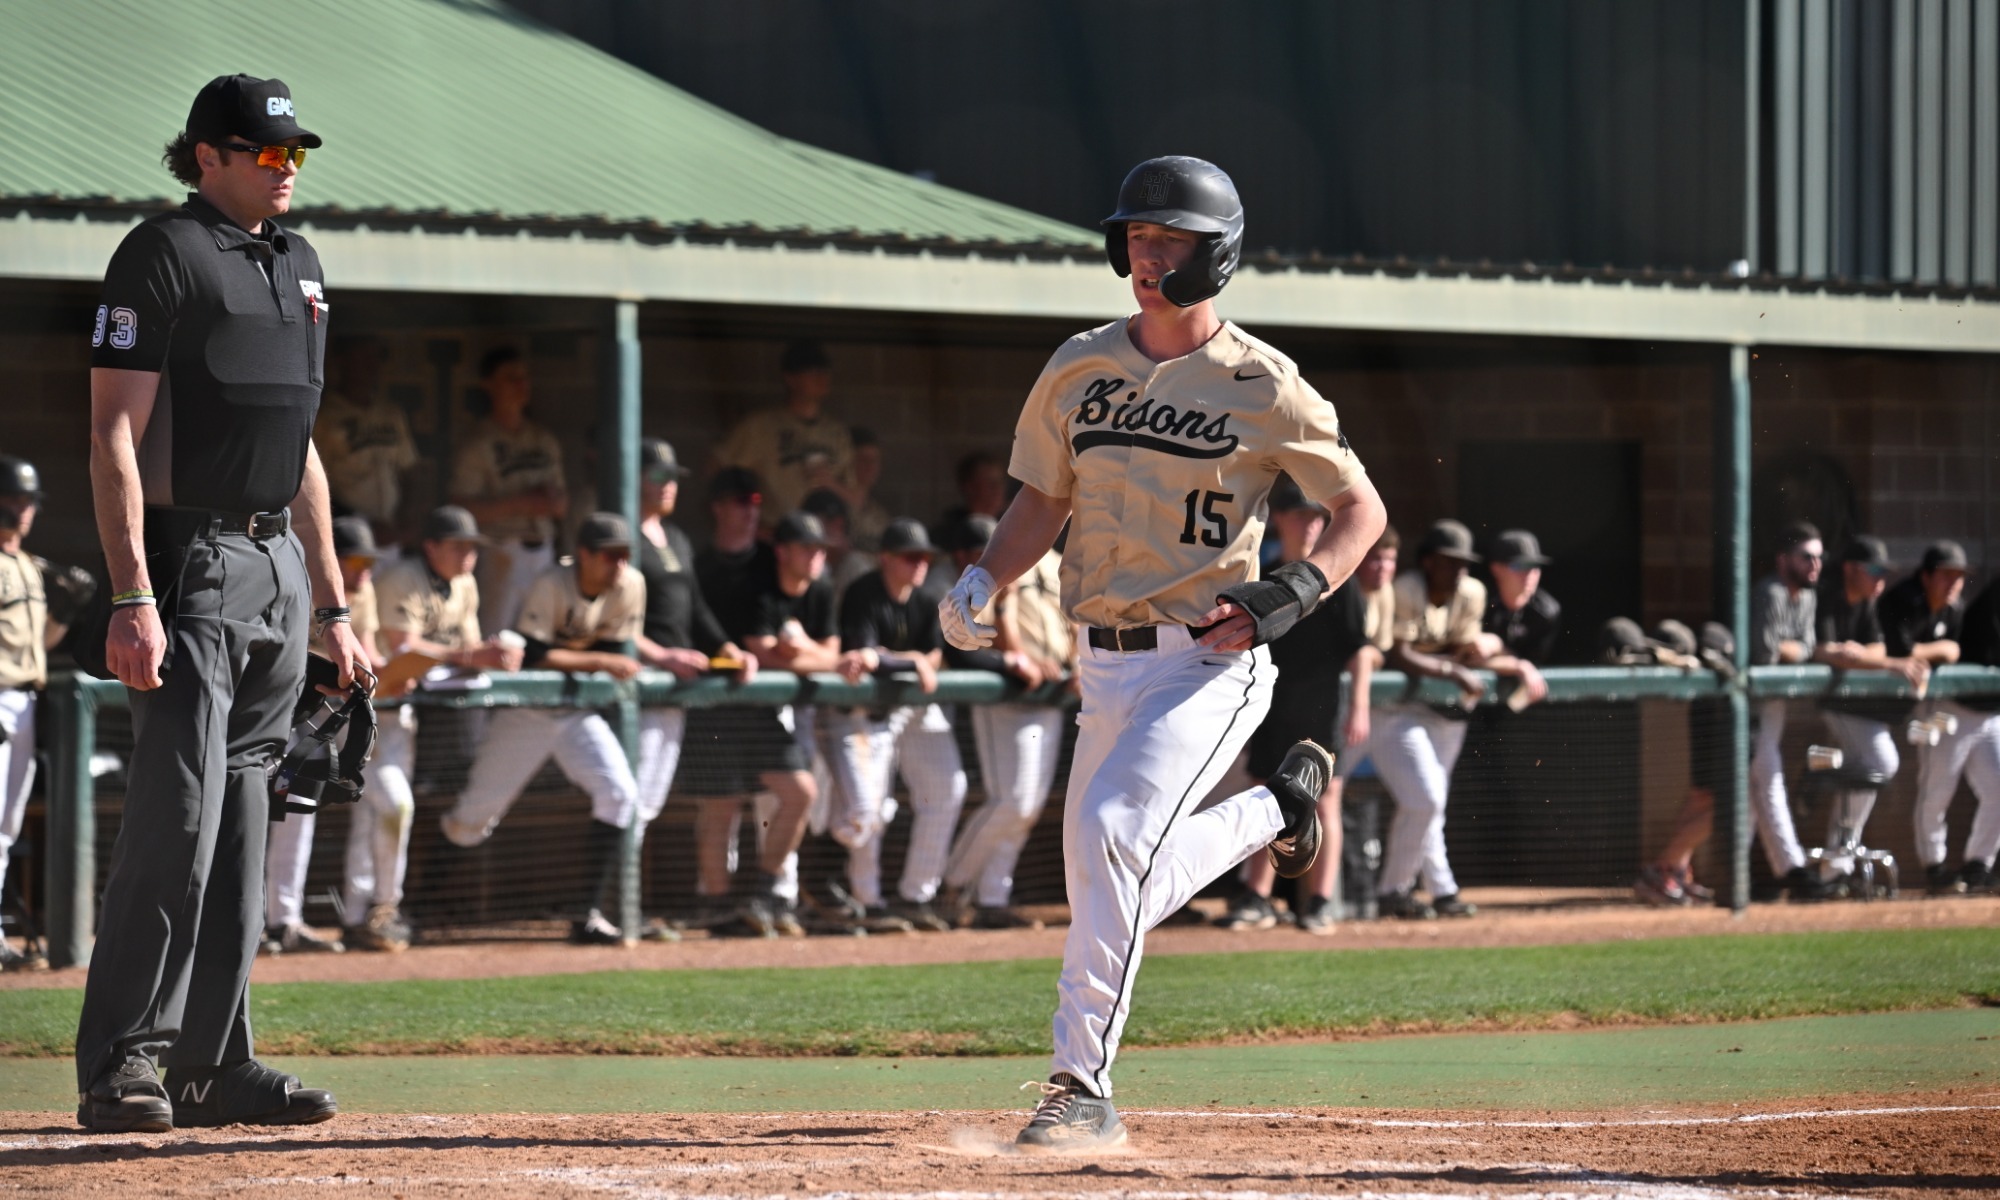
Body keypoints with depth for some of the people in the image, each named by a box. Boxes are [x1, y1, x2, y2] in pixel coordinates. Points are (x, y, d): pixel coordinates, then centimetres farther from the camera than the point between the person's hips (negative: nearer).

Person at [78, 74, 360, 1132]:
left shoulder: (296, 265, 18)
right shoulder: (161, 255, -7)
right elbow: (115, 435, -14)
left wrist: (332, 607, 19)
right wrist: (132, 598, -22)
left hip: (279, 564, 8)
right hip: (190, 560, -8)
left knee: (241, 834, 8)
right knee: (176, 819, -14)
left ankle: (214, 1068, 12)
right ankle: (119, 1069, -12)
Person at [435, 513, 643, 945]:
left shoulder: (630, 587, -8)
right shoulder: (551, 586, -22)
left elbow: (615, 652, -1)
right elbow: (531, 655, -27)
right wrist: (597, 662, -30)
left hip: (579, 712, 4)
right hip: (525, 710, -4)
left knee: (619, 795, -16)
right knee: (473, 819, -2)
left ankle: (590, 916, -12)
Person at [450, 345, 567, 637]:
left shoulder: (545, 441, 14)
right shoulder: (480, 443, -5)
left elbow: (562, 505, 19)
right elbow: (464, 508, -11)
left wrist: (554, 500, -5)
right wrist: (521, 504, -15)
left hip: (543, 549, 6)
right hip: (502, 553, -6)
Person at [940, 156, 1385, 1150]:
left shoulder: (1261, 387, -8)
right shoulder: (1079, 369, 6)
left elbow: (1361, 511, -1)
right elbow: (1044, 500, 16)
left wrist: (1289, 594, -18)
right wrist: (983, 581, -3)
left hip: (1207, 664, -6)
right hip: (1105, 662, 6)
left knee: (1113, 830, -26)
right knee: (1107, 876, 13)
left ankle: (1083, 1087, -22)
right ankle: (1279, 808, 41)